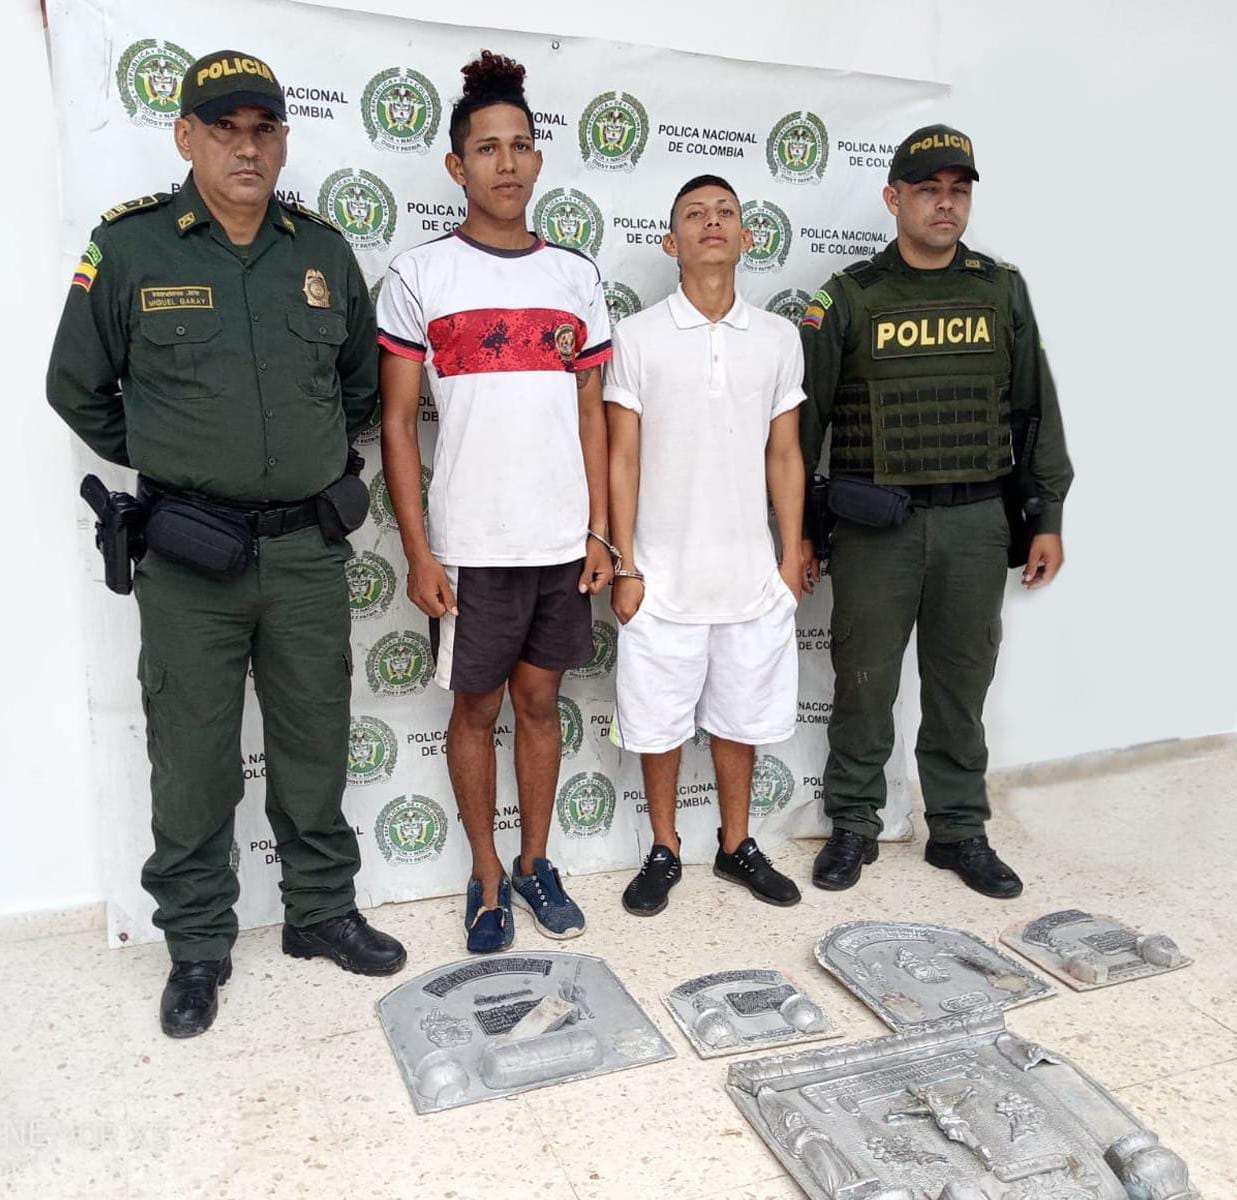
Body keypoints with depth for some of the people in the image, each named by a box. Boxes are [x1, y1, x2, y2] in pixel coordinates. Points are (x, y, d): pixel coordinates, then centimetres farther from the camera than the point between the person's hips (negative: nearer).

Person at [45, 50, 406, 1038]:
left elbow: (364, 378, 19)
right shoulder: (129, 248, -2)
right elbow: (77, 388, 6)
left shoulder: (323, 251, 6)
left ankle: (323, 912, 32)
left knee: (315, 748, 13)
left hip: (308, 551, 3)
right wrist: (161, 465, 4)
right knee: (193, 761, 7)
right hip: (190, 554, -2)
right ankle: (198, 945, 25)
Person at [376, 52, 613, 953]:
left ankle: (536, 863, 30)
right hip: (470, 547, -3)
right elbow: (397, 422, -3)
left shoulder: (576, 276, 8)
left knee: (539, 700, 13)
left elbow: (591, 412, 11)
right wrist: (419, 554, -8)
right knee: (476, 708, 9)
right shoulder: (420, 276, -1)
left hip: (563, 542, 3)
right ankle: (488, 878, 26)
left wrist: (600, 531, 5)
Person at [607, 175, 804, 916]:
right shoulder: (638, 337, -3)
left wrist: (792, 555, 5)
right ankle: (664, 852, 27)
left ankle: (737, 846, 32)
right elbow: (623, 458, -3)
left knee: (742, 716, 13)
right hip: (665, 573, -2)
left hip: (753, 573, 2)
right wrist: (625, 565, -6)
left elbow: (784, 455, 8)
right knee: (660, 722, 8)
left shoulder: (779, 338, 5)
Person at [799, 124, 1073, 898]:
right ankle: (853, 826, 22)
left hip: (977, 523, 2)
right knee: (865, 681, 5)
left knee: (962, 682, 11)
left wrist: (1047, 519, 5)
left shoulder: (1002, 291, 7)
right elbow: (806, 417, 1)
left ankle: (960, 830, 26)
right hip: (876, 527, -2)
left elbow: (1035, 409, 9)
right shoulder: (849, 299, 0)